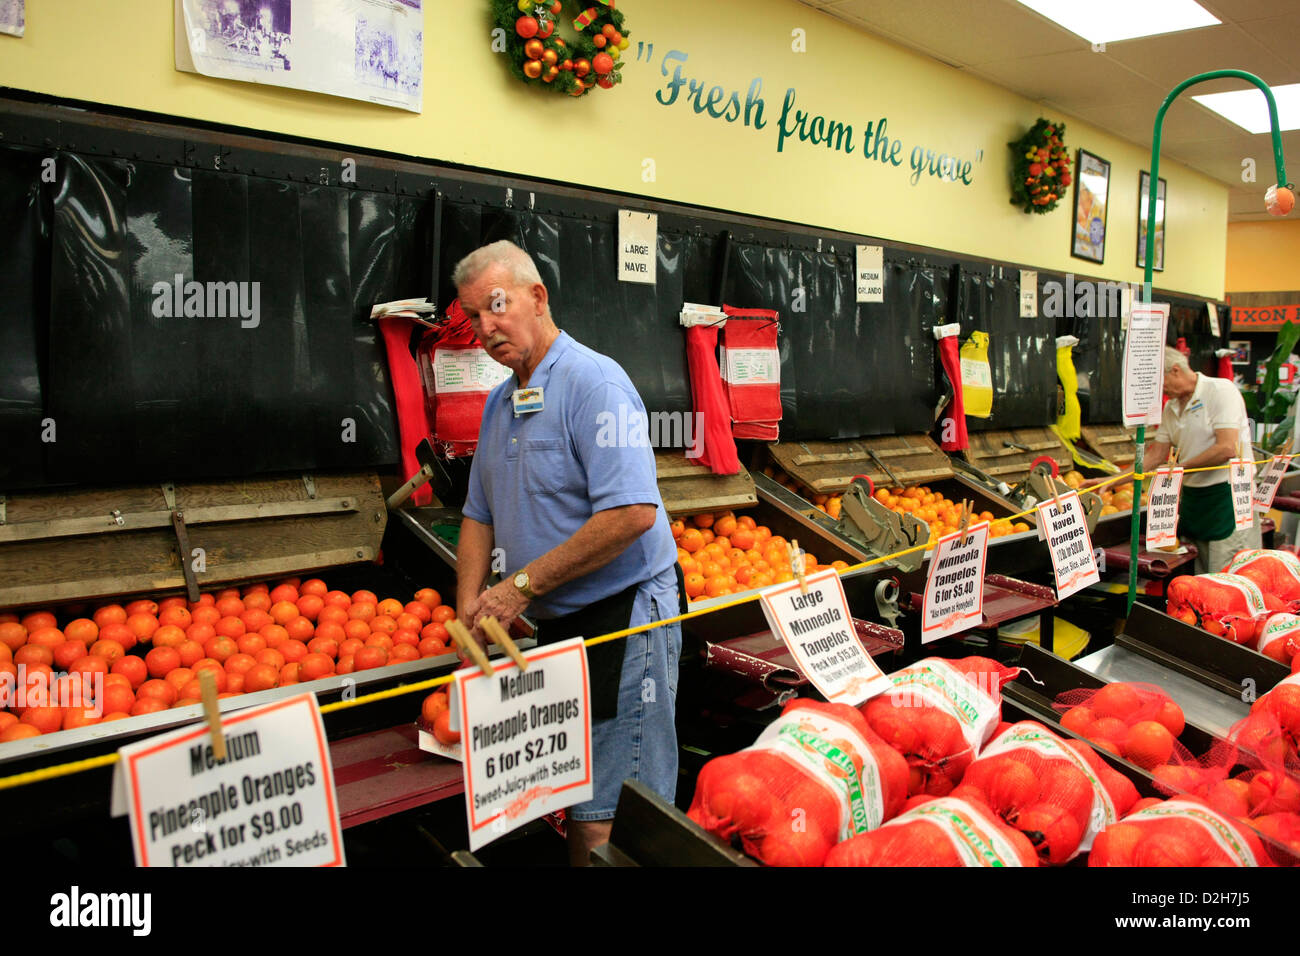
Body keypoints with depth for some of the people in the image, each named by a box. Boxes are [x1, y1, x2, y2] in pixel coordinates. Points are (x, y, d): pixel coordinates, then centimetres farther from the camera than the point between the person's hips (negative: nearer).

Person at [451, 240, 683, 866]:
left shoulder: (593, 383, -16)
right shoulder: (499, 402, 12)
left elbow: (632, 513, -26)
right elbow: (480, 516, 19)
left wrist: (523, 585, -20)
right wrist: (471, 608, 4)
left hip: (620, 621, -8)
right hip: (555, 625, 8)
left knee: (608, 822, -2)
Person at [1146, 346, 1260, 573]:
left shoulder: (1221, 390, -11)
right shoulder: (1171, 408, 12)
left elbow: (1227, 449, -20)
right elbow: (1155, 456, 15)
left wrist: (1179, 467, -12)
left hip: (1228, 496, -7)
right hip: (1192, 497, 7)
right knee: (1199, 581, 9)